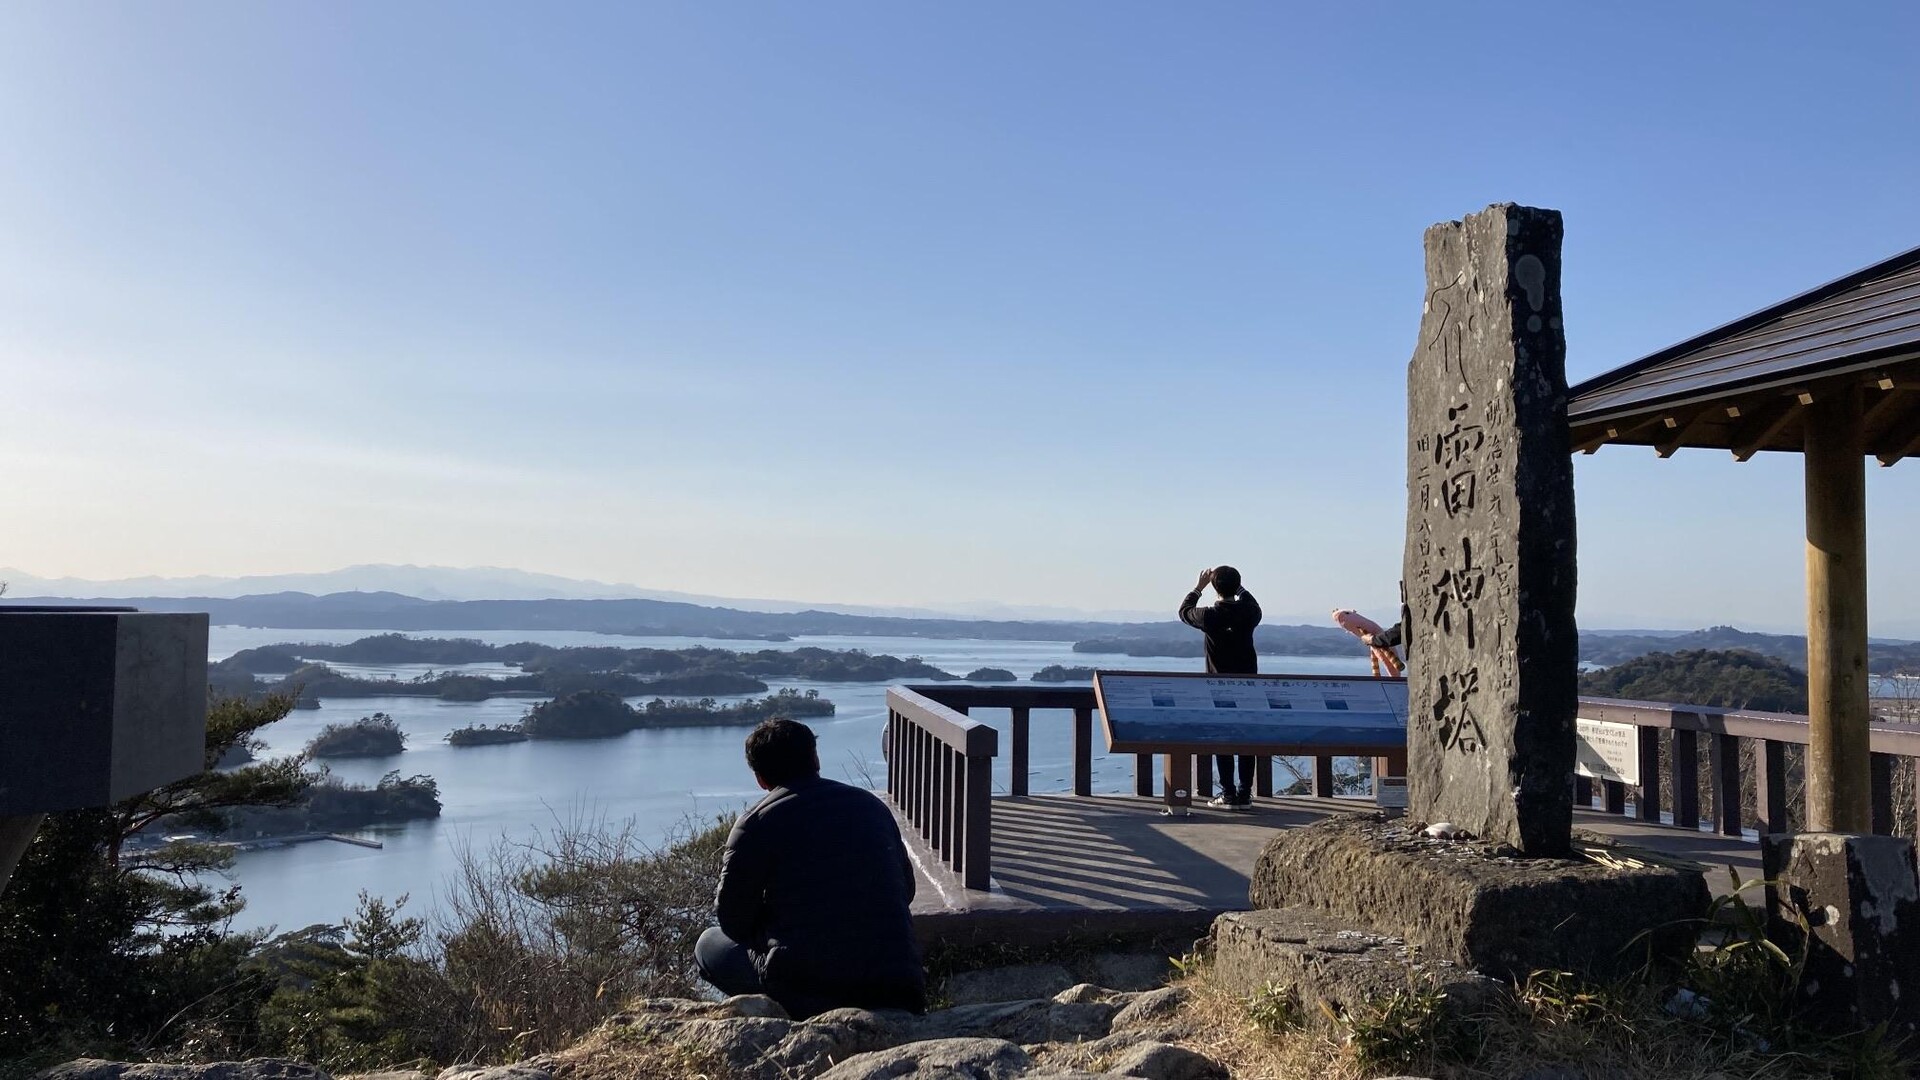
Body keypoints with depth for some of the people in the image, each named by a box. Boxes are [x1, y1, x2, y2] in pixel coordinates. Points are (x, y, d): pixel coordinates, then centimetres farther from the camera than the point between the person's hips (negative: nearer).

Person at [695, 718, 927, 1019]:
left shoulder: (754, 824, -5)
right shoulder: (871, 805, 10)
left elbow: (732, 918, 2)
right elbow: (906, 889, 19)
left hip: (804, 987, -5)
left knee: (710, 944, 19)